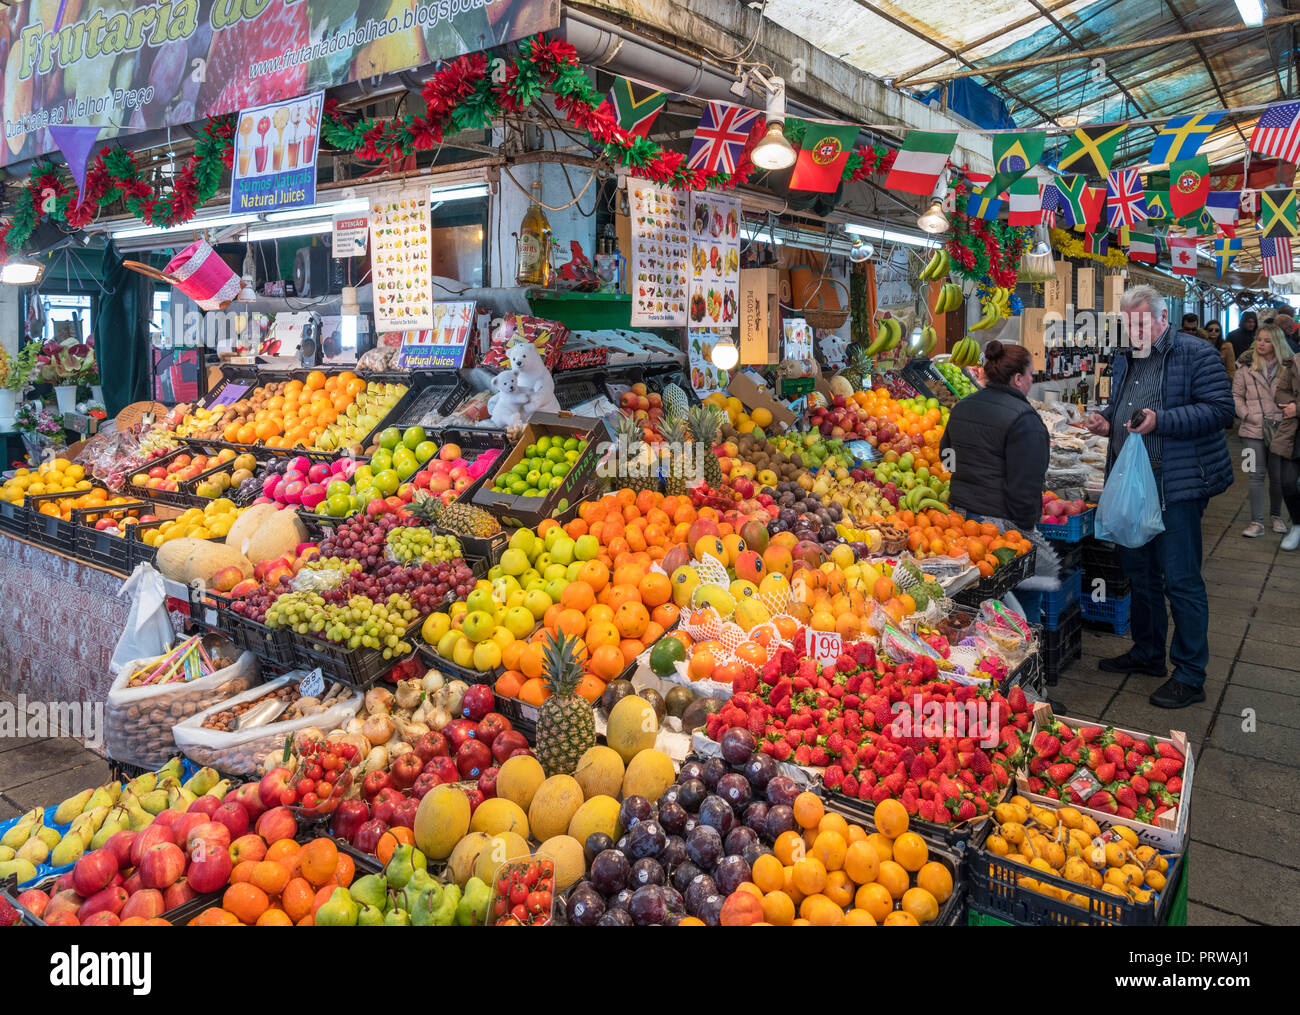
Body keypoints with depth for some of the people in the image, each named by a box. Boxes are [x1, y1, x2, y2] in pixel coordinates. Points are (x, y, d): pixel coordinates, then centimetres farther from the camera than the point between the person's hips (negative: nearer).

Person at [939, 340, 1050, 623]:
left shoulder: (961, 408, 11)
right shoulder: (1023, 419, -13)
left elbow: (945, 453, 24)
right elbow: (1025, 485, -15)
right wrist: (1027, 525, -7)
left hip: (960, 513, 8)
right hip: (1001, 523, -7)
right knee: (1026, 595, 5)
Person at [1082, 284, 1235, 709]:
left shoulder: (1196, 354, -8)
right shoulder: (1125, 359, 15)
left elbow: (1219, 409, -16)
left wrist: (1161, 420, -26)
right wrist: (1105, 419, 6)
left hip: (1177, 485, -8)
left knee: (1181, 581, -4)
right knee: (1139, 571, 18)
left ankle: (1190, 676, 7)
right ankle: (1147, 653, 34)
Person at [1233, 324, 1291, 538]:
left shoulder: (1287, 367, 2)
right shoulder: (1247, 368, 2)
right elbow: (1236, 395, 7)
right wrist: (1247, 414, -6)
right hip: (1254, 430, 0)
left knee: (1277, 477, 9)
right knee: (1257, 476, 0)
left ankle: (1276, 516, 29)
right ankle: (1256, 522, 3)